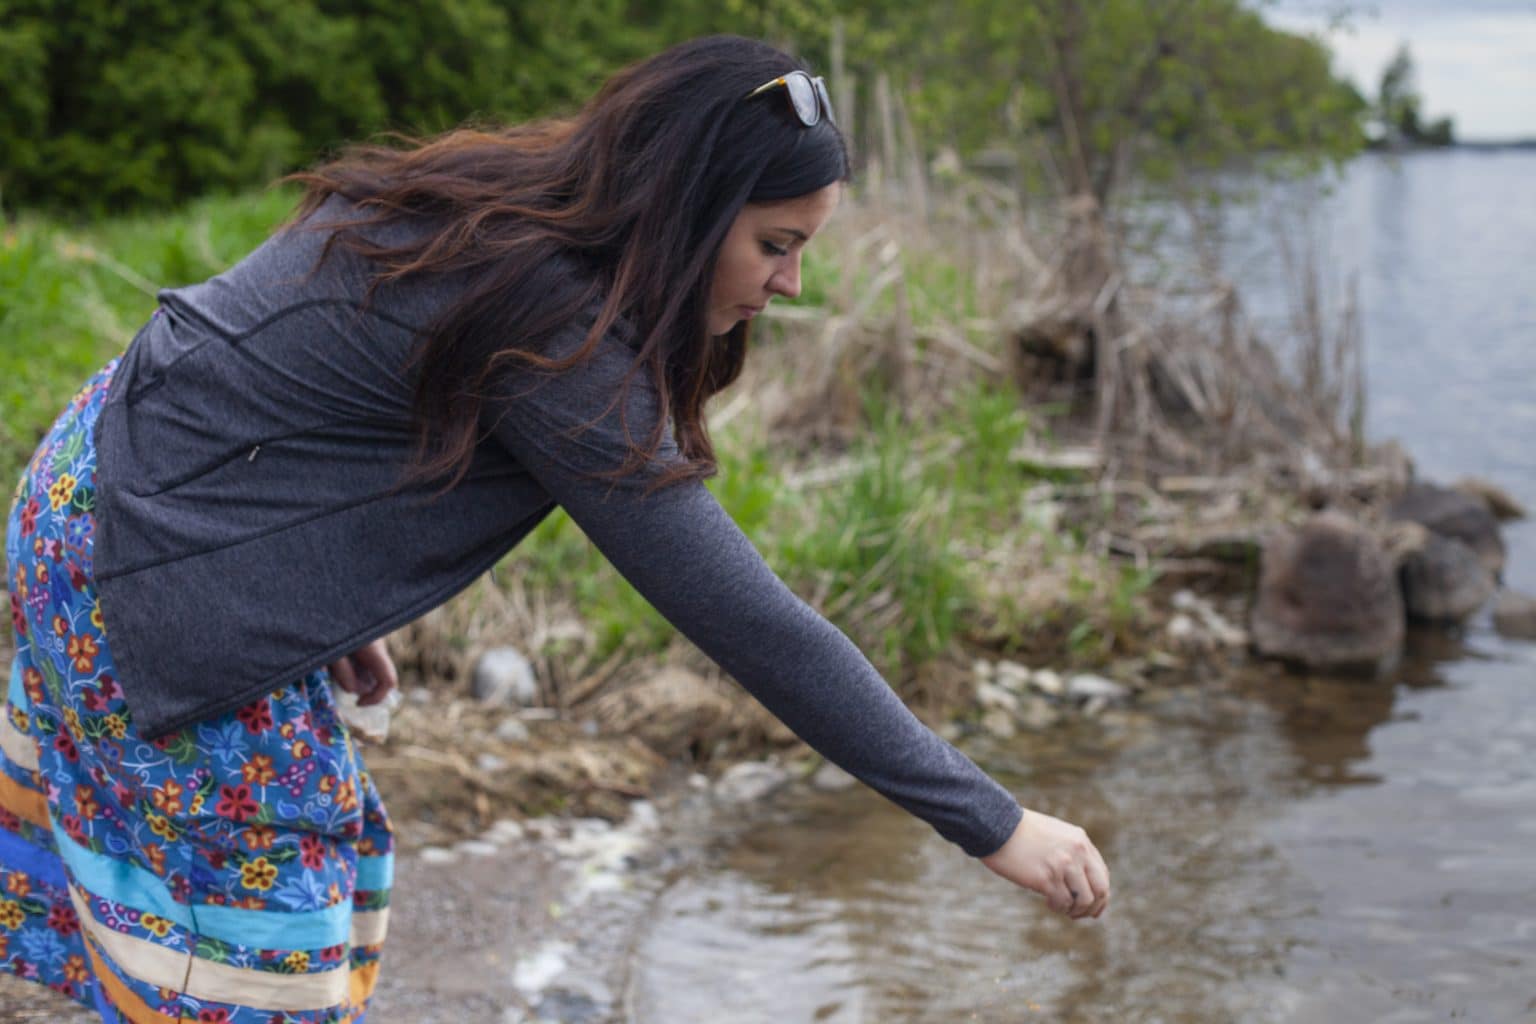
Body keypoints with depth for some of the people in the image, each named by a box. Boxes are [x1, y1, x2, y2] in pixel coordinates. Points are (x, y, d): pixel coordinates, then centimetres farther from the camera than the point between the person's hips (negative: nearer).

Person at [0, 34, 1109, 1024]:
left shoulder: (494, 201, -2)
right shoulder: (558, 339, -28)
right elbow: (749, 620, -28)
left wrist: (340, 609, 16)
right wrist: (990, 822, -23)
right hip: (144, 570, -9)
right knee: (266, 901, 4)